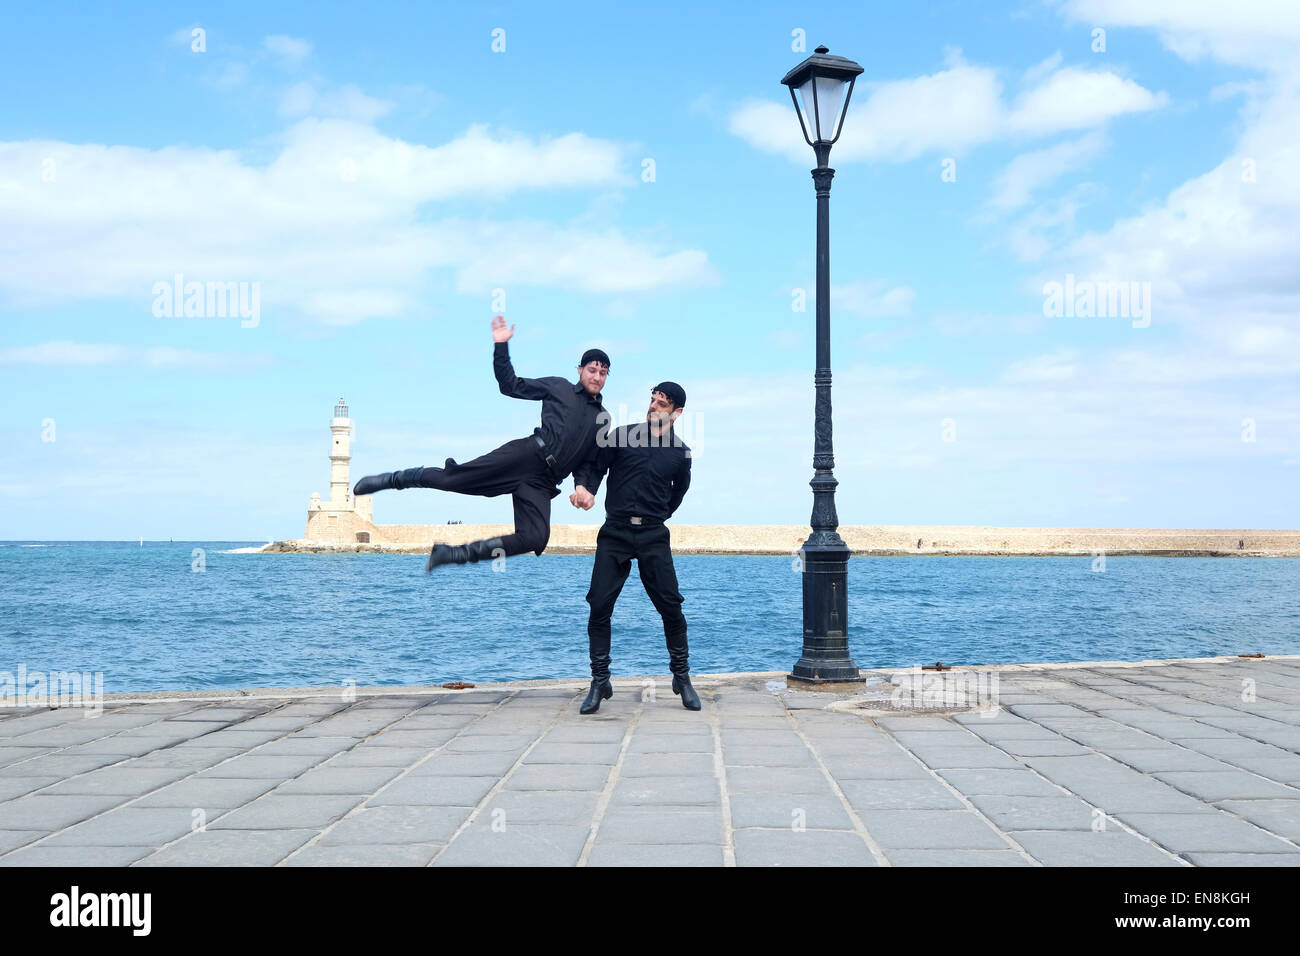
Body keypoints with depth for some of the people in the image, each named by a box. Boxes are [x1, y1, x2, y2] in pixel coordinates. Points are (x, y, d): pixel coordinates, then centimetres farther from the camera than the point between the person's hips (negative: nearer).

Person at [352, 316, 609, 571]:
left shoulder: (602, 419, 25)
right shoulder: (559, 387, 16)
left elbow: (591, 462, 28)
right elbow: (510, 384, 15)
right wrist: (501, 346, 6)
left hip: (541, 484, 2)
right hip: (527, 454, -2)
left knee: (535, 539, -22)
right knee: (453, 478, -19)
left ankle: (456, 553, -14)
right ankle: (394, 479, 7)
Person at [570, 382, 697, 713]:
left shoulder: (680, 453, 10)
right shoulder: (621, 436, 7)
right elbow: (592, 464, 4)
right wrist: (584, 486, -16)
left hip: (654, 537, 0)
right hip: (615, 534, 0)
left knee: (670, 606, -5)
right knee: (600, 605, -7)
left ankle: (682, 677, 12)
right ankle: (600, 682, 3)